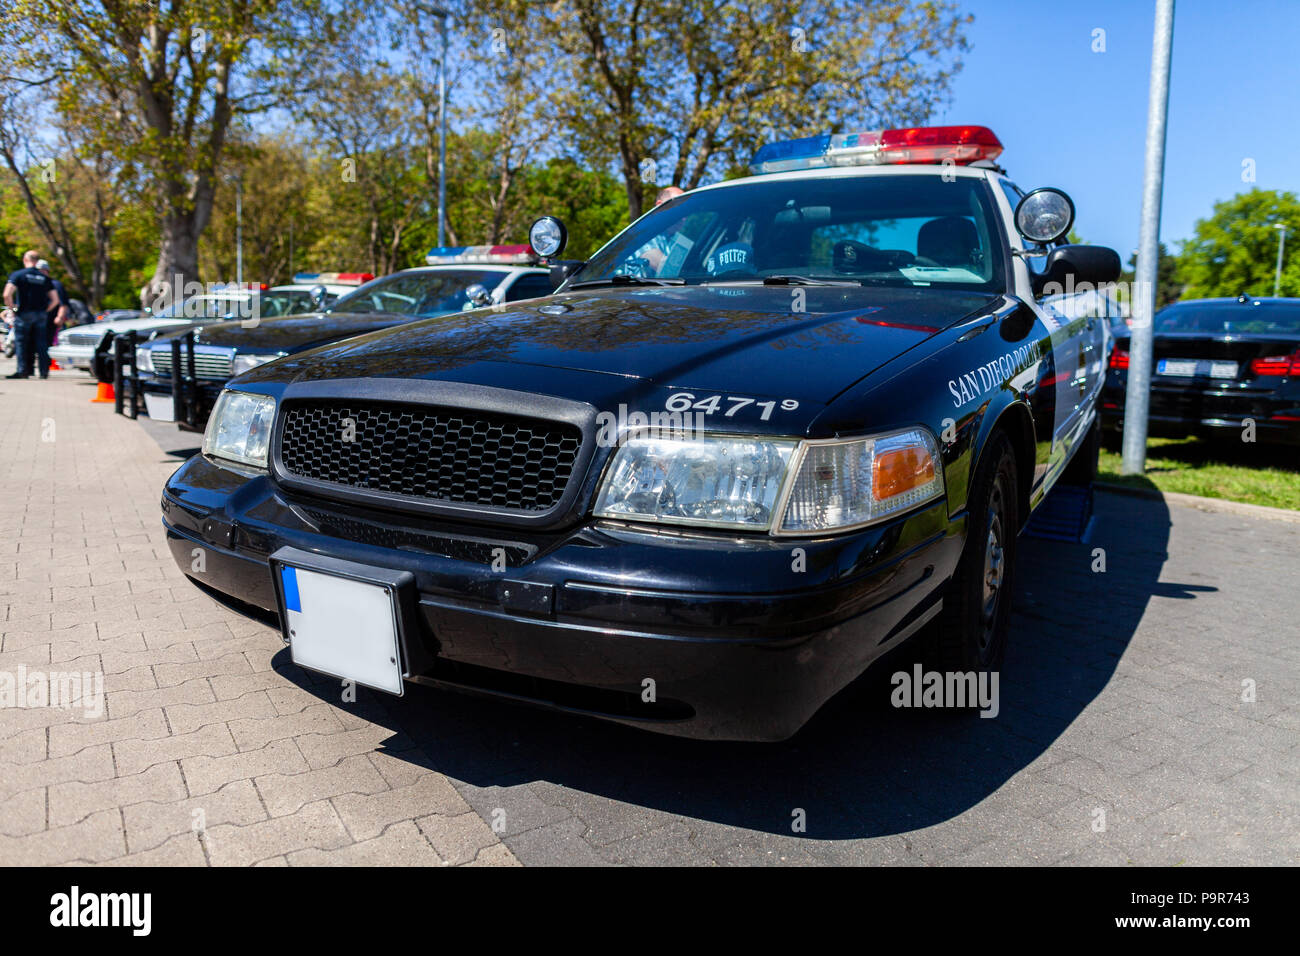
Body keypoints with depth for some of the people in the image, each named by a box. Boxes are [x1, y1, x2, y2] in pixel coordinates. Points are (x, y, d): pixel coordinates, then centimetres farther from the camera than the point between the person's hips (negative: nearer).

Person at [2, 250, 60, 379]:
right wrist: (44, 310, 13)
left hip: (23, 314, -3)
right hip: (40, 315, 3)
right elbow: (55, 300, 5)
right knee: (41, 343, 6)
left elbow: (7, 294, -14)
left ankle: (23, 371, 3)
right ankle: (44, 371, 5)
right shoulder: (44, 278, 8)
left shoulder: (18, 274, -3)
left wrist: (12, 308, -1)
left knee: (22, 343, 3)